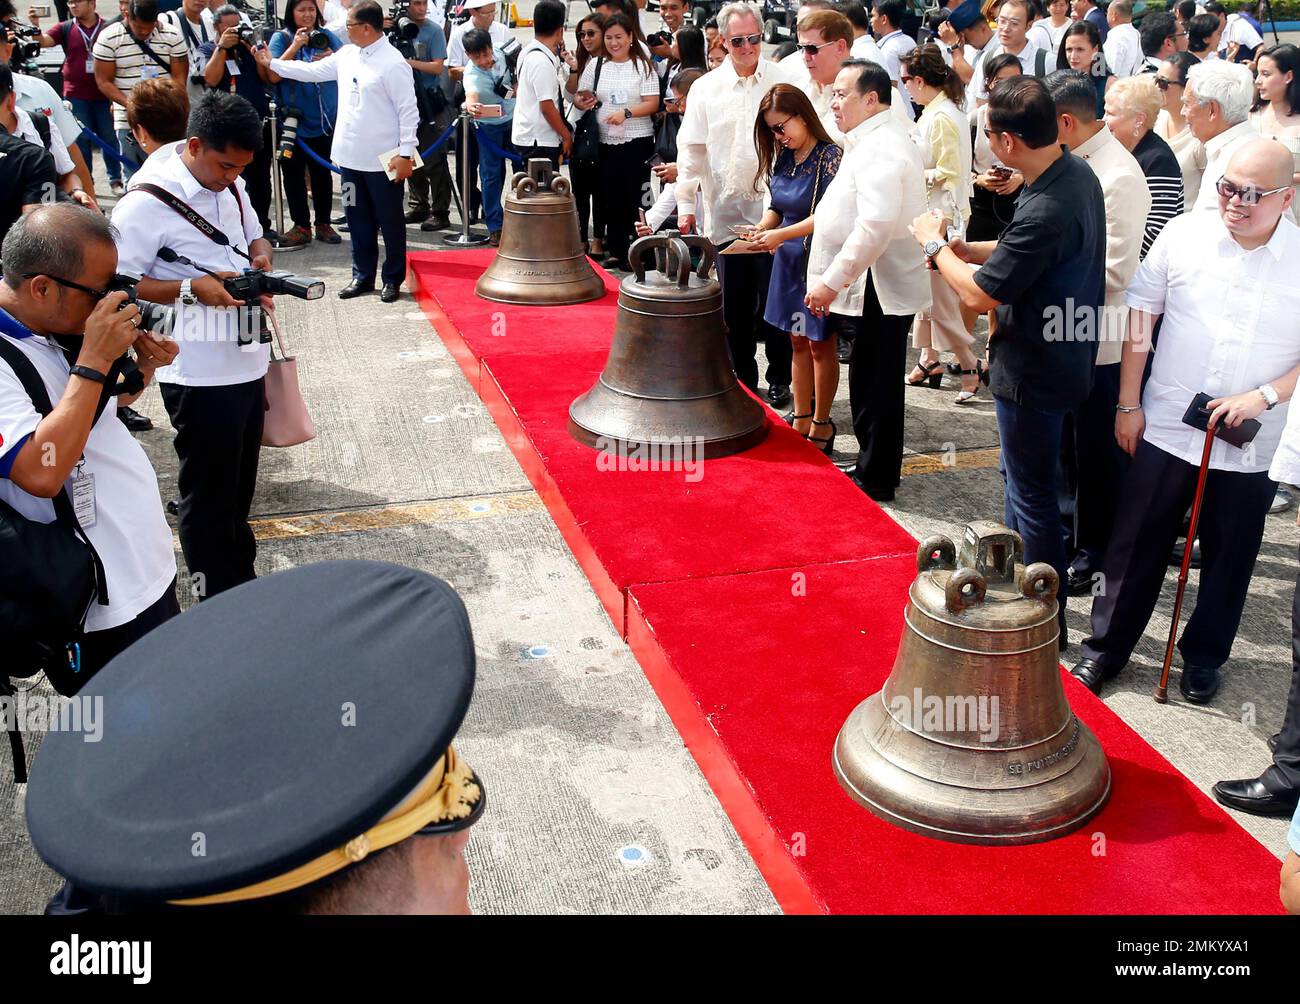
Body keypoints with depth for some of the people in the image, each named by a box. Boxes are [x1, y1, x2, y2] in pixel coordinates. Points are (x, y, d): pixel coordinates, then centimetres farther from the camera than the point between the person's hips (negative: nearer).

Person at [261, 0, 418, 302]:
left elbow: (408, 111, -15)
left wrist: (405, 153, -18)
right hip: (350, 155, 7)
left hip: (383, 159, -7)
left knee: (390, 221, 5)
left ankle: (393, 279, 16)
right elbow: (313, 70, 19)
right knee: (358, 218, 15)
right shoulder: (347, 54, 7)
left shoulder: (392, 63, -14)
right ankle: (362, 276, 26)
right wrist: (271, 63, 21)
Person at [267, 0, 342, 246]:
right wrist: (295, 46, -19)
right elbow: (273, 75, -12)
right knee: (293, 173, 3)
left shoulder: (328, 36, 4)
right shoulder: (281, 38, -2)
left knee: (322, 172, 9)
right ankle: (301, 225, 11)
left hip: (325, 119, 2)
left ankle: (323, 224, 18)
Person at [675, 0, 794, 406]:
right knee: (735, 304, 9)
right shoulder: (706, 88, 5)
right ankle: (743, 378, 22)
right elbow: (691, 149, 6)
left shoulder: (782, 82, 0)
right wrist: (685, 203, 1)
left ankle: (779, 379, 19)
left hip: (773, 210, -1)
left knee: (774, 300, 4)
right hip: (726, 211, 2)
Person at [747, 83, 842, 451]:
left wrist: (781, 235, -23)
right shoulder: (783, 159, 7)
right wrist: (762, 229, -8)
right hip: (789, 260, 7)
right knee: (799, 342, 12)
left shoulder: (830, 156, -14)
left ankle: (821, 425, 15)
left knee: (820, 344, 3)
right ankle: (800, 420, 22)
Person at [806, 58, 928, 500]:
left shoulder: (881, 147, -18)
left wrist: (832, 280, -25)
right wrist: (833, 281, 20)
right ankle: (873, 469, 29)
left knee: (874, 389, 1)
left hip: (880, 292, -10)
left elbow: (875, 226, -29)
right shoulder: (874, 140, 16)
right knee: (871, 385, 18)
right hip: (871, 288, 10)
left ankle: (875, 480, 12)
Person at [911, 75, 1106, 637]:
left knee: (1031, 493, 6)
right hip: (1063, 356, 10)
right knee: (1020, 475, 25)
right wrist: (967, 250, 2)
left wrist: (935, 245, -9)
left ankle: (1047, 619, 21)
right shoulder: (1078, 173, -1)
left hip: (1033, 373, -10)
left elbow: (979, 295, -25)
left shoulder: (1044, 212, -32)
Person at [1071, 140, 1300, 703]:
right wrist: (1128, 404, 1)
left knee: (1229, 556, 14)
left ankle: (1203, 656, 33)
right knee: (1136, 545, 8)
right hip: (1166, 427, 0)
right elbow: (1141, 314, 2)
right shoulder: (1184, 235, -4)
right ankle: (1106, 647, 24)